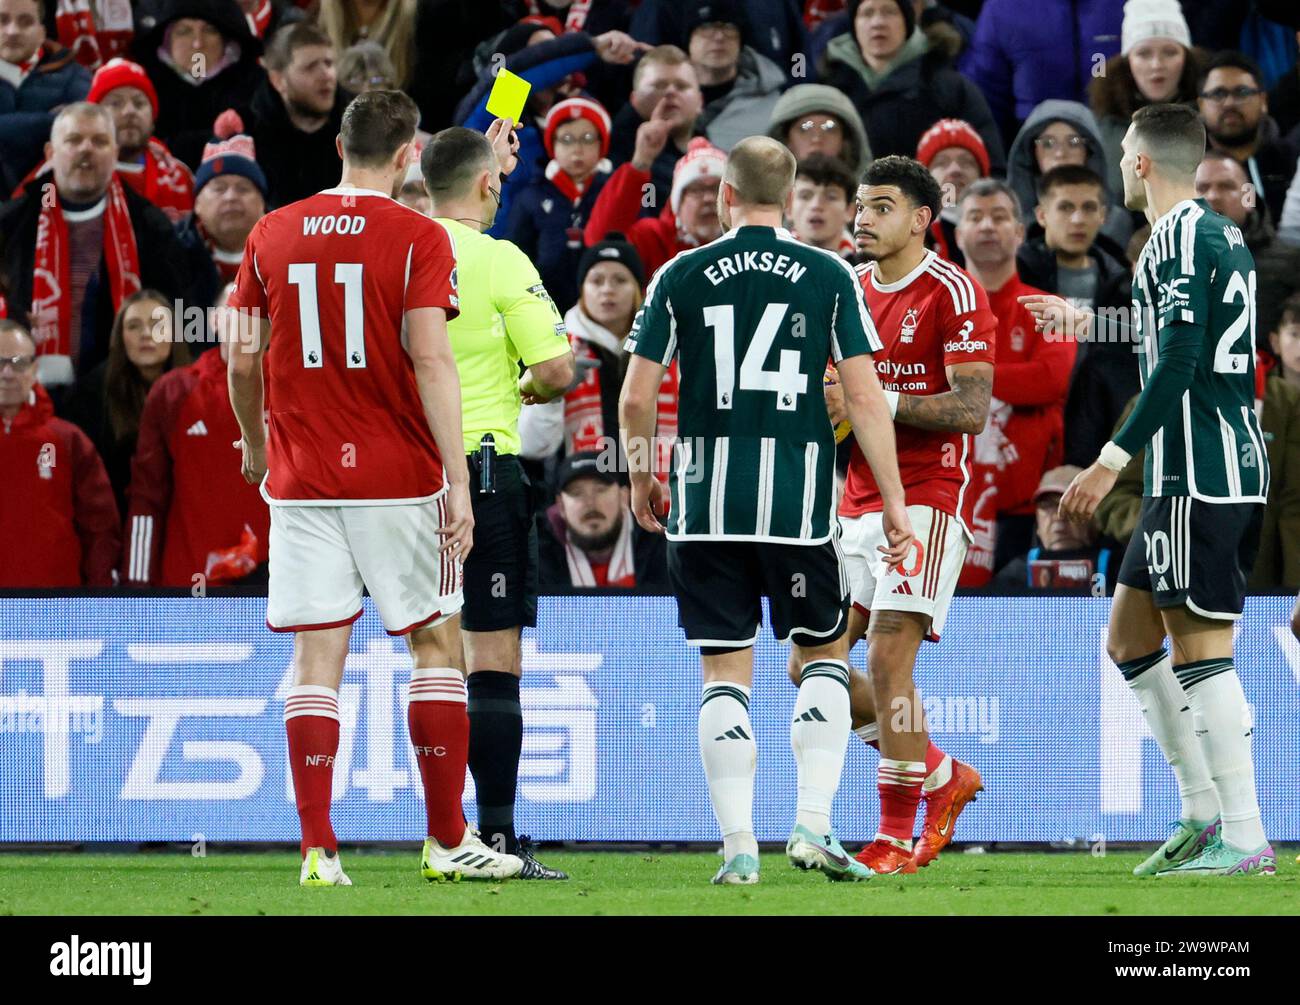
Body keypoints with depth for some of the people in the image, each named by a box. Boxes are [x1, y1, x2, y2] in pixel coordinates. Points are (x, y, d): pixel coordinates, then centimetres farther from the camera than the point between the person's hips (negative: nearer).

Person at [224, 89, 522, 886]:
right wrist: (459, 482, -13)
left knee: (317, 658, 3)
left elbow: (243, 357, 8)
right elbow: (430, 359, -14)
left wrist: (256, 445, 25)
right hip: (398, 476, -3)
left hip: (301, 480, 3)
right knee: (436, 643, 8)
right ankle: (448, 841, 10)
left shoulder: (273, 235, 5)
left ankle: (318, 851, -2)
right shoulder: (418, 238, -6)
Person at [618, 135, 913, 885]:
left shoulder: (682, 276, 2)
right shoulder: (829, 276, 0)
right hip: (802, 501, 0)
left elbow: (637, 397, 2)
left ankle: (739, 844, 0)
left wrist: (641, 478, 19)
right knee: (824, 656, 14)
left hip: (708, 505, 0)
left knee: (726, 673, 5)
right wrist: (895, 502, 2)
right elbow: (865, 396, -3)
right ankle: (813, 823, 1)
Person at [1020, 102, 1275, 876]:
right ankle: (1205, 812, 13)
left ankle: (1245, 837, -9)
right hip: (1235, 463, 10)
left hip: (1198, 470, -10)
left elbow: (1179, 364, -20)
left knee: (1200, 648, -8)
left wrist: (1113, 460, -20)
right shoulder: (1224, 234, 18)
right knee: (1130, 638, 14)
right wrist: (1088, 322, 41)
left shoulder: (1179, 238, -12)